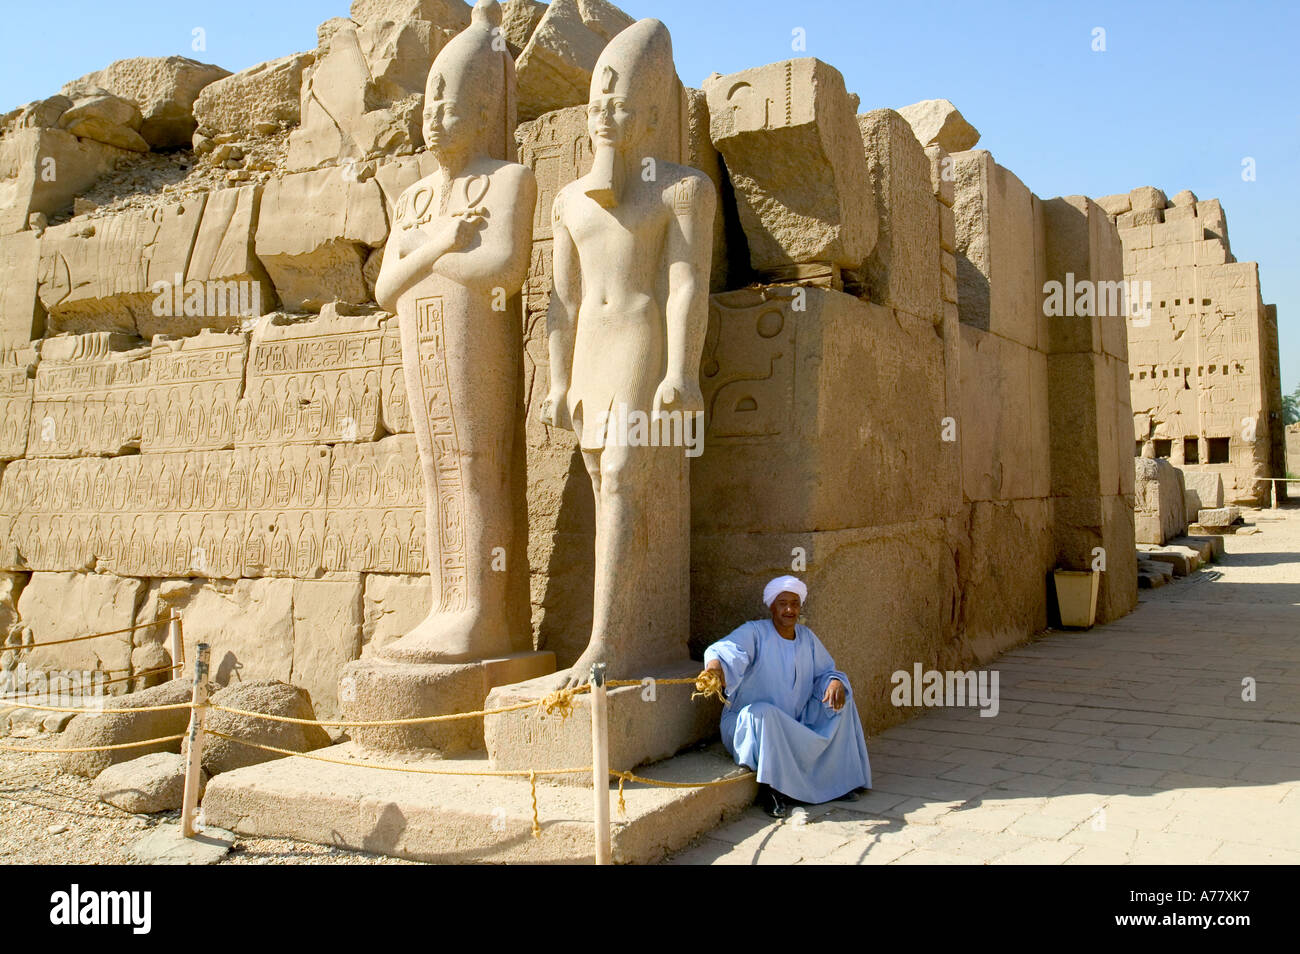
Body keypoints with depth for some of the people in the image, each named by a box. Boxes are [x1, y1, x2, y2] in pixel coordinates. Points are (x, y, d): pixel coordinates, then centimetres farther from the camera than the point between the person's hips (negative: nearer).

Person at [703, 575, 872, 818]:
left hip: (795, 724, 6)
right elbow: (730, 649, -34)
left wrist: (835, 682, -14)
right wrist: (715, 665, -59)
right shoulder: (755, 633, -14)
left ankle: (839, 779, -1)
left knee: (841, 701, -5)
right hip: (748, 724, -6)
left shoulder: (807, 637, 6)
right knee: (762, 713, -39)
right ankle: (771, 791, -26)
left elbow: (826, 671, 13)